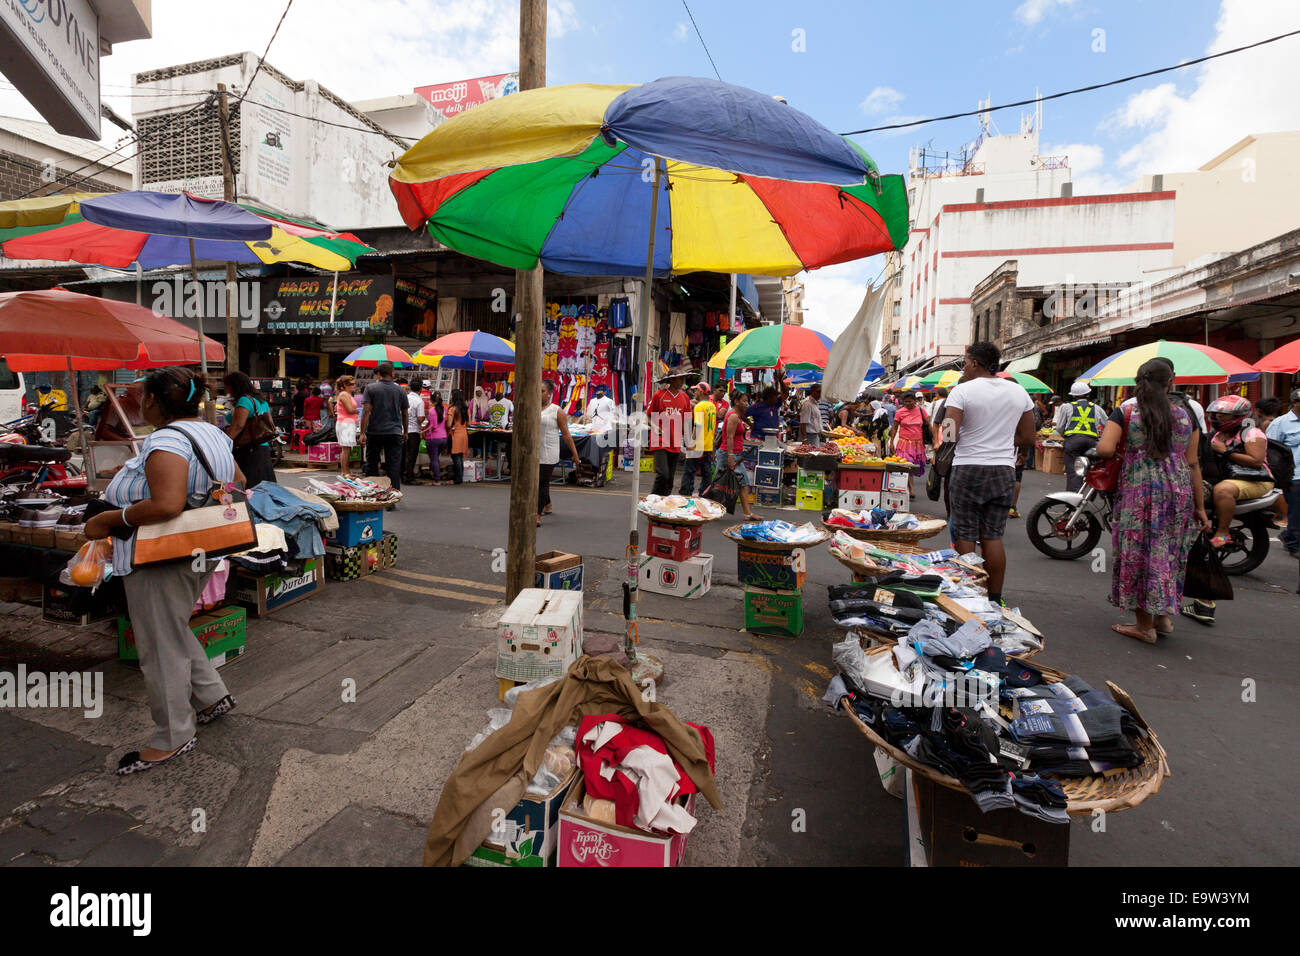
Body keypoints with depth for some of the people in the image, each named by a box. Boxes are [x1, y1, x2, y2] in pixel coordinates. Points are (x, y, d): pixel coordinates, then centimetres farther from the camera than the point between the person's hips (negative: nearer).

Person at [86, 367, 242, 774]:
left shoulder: (166, 441, -21)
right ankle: (213, 696, 34)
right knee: (174, 632, 26)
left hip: (162, 560, -10)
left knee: (161, 647, 4)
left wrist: (108, 520, -21)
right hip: (199, 554, 10)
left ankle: (173, 737, 18)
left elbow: (166, 505, -33)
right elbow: (238, 483, 19)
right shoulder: (212, 433, 8)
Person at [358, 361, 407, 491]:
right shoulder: (400, 390, 5)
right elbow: (404, 413, 11)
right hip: (395, 432, 1)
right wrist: (405, 432, 22)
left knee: (371, 464, 12)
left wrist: (363, 432, -9)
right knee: (394, 466, 1)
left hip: (374, 432, -1)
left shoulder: (370, 388, -2)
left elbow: (366, 411, -9)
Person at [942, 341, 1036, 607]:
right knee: (993, 537, 9)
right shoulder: (1019, 392, 7)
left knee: (965, 536, 3)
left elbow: (950, 436, -17)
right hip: (1004, 471, 5)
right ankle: (995, 599, 14)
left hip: (967, 470, -4)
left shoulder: (961, 391, -9)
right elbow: (1028, 438, 10)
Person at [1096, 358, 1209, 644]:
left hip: (1140, 492, -4)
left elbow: (1105, 449, -18)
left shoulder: (1125, 413, -4)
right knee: (1168, 554, 17)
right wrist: (1200, 507, 10)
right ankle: (1163, 616, 28)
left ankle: (1145, 625, 11)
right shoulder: (1184, 415, 7)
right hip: (1180, 492, 4)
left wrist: (1108, 438, 7)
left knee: (1138, 555, 4)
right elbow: (1192, 463, 6)